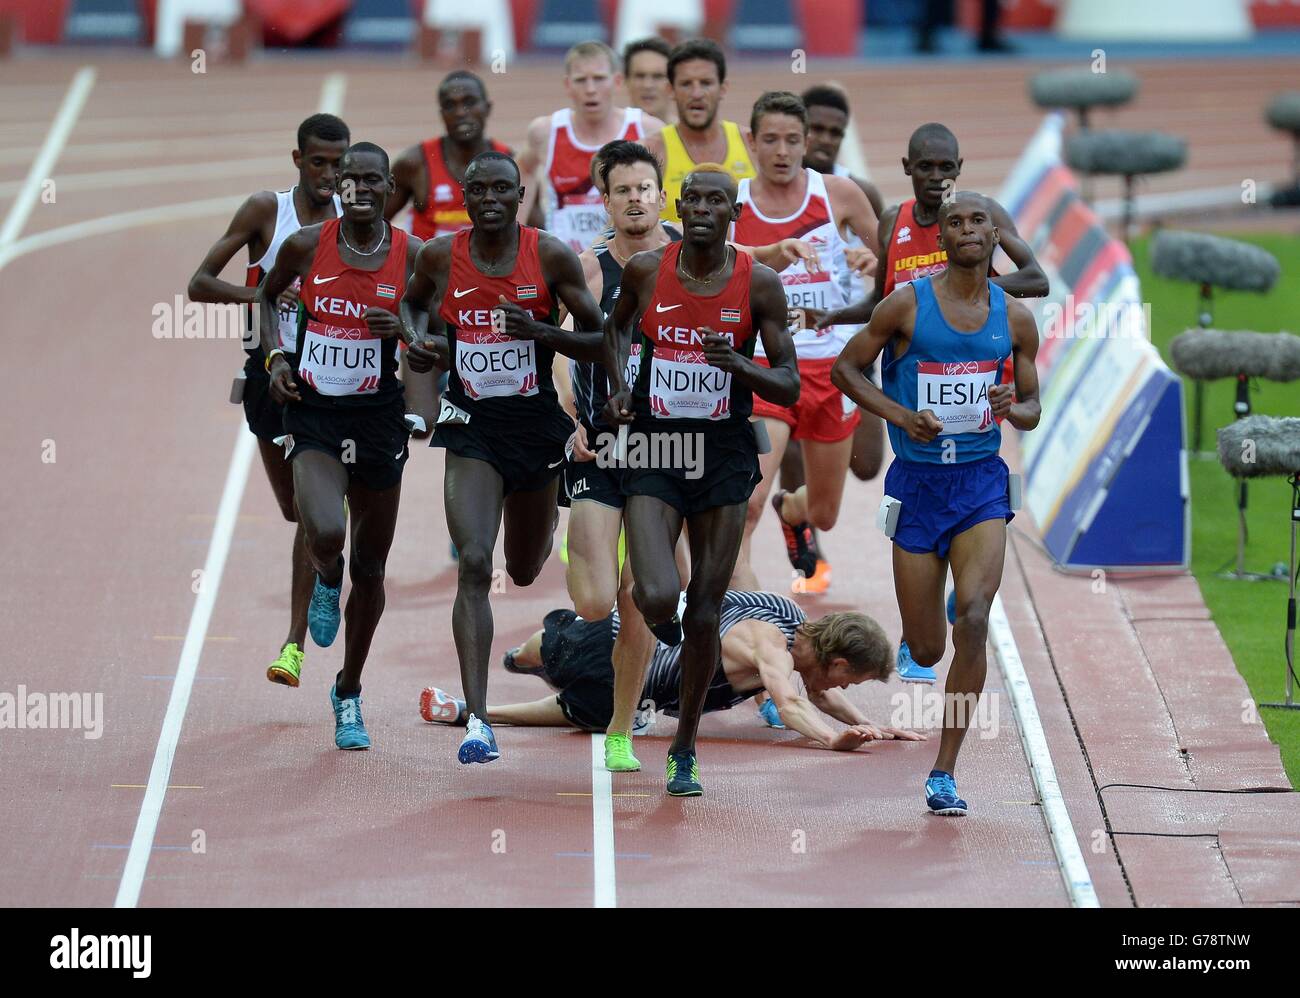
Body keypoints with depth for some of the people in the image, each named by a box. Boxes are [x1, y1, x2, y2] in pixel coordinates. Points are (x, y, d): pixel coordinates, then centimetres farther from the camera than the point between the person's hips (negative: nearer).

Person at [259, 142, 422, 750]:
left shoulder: (412, 255, -4)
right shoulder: (306, 246, -4)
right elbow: (267, 295, 16)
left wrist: (405, 330, -15)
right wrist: (274, 356, 1)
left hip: (378, 418, 1)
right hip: (313, 412, -1)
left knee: (369, 567, 10)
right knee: (325, 533, -28)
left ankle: (349, 694, 30)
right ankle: (325, 581, 12)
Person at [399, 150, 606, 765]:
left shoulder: (551, 256, -8)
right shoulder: (440, 255, -3)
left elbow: (599, 343, -5)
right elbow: (411, 303, 19)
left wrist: (540, 330, -22)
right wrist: (417, 342, -2)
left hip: (535, 421, 1)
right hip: (471, 425, -1)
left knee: (524, 571, 20)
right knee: (474, 566, -19)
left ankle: (542, 531, 62)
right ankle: (476, 720, -22)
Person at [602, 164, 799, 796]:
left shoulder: (759, 284, -5)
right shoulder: (646, 270, -2)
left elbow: (789, 388, -3)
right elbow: (617, 327, 20)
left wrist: (737, 363, -21)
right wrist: (618, 386, 2)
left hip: (725, 458, 0)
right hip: (654, 454, 0)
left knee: (703, 613, 4)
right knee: (658, 598, -18)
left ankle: (684, 750, 21)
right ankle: (654, 608, 23)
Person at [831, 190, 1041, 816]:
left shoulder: (1014, 319, 3)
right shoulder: (906, 306, -5)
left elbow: (1032, 410, 13)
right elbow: (846, 368, 2)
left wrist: (1013, 409, -12)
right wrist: (900, 414, -13)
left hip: (981, 482, 1)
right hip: (917, 481, -1)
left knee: (974, 618, -20)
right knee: (926, 650, 4)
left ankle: (944, 774, -12)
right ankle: (918, 628, 47)